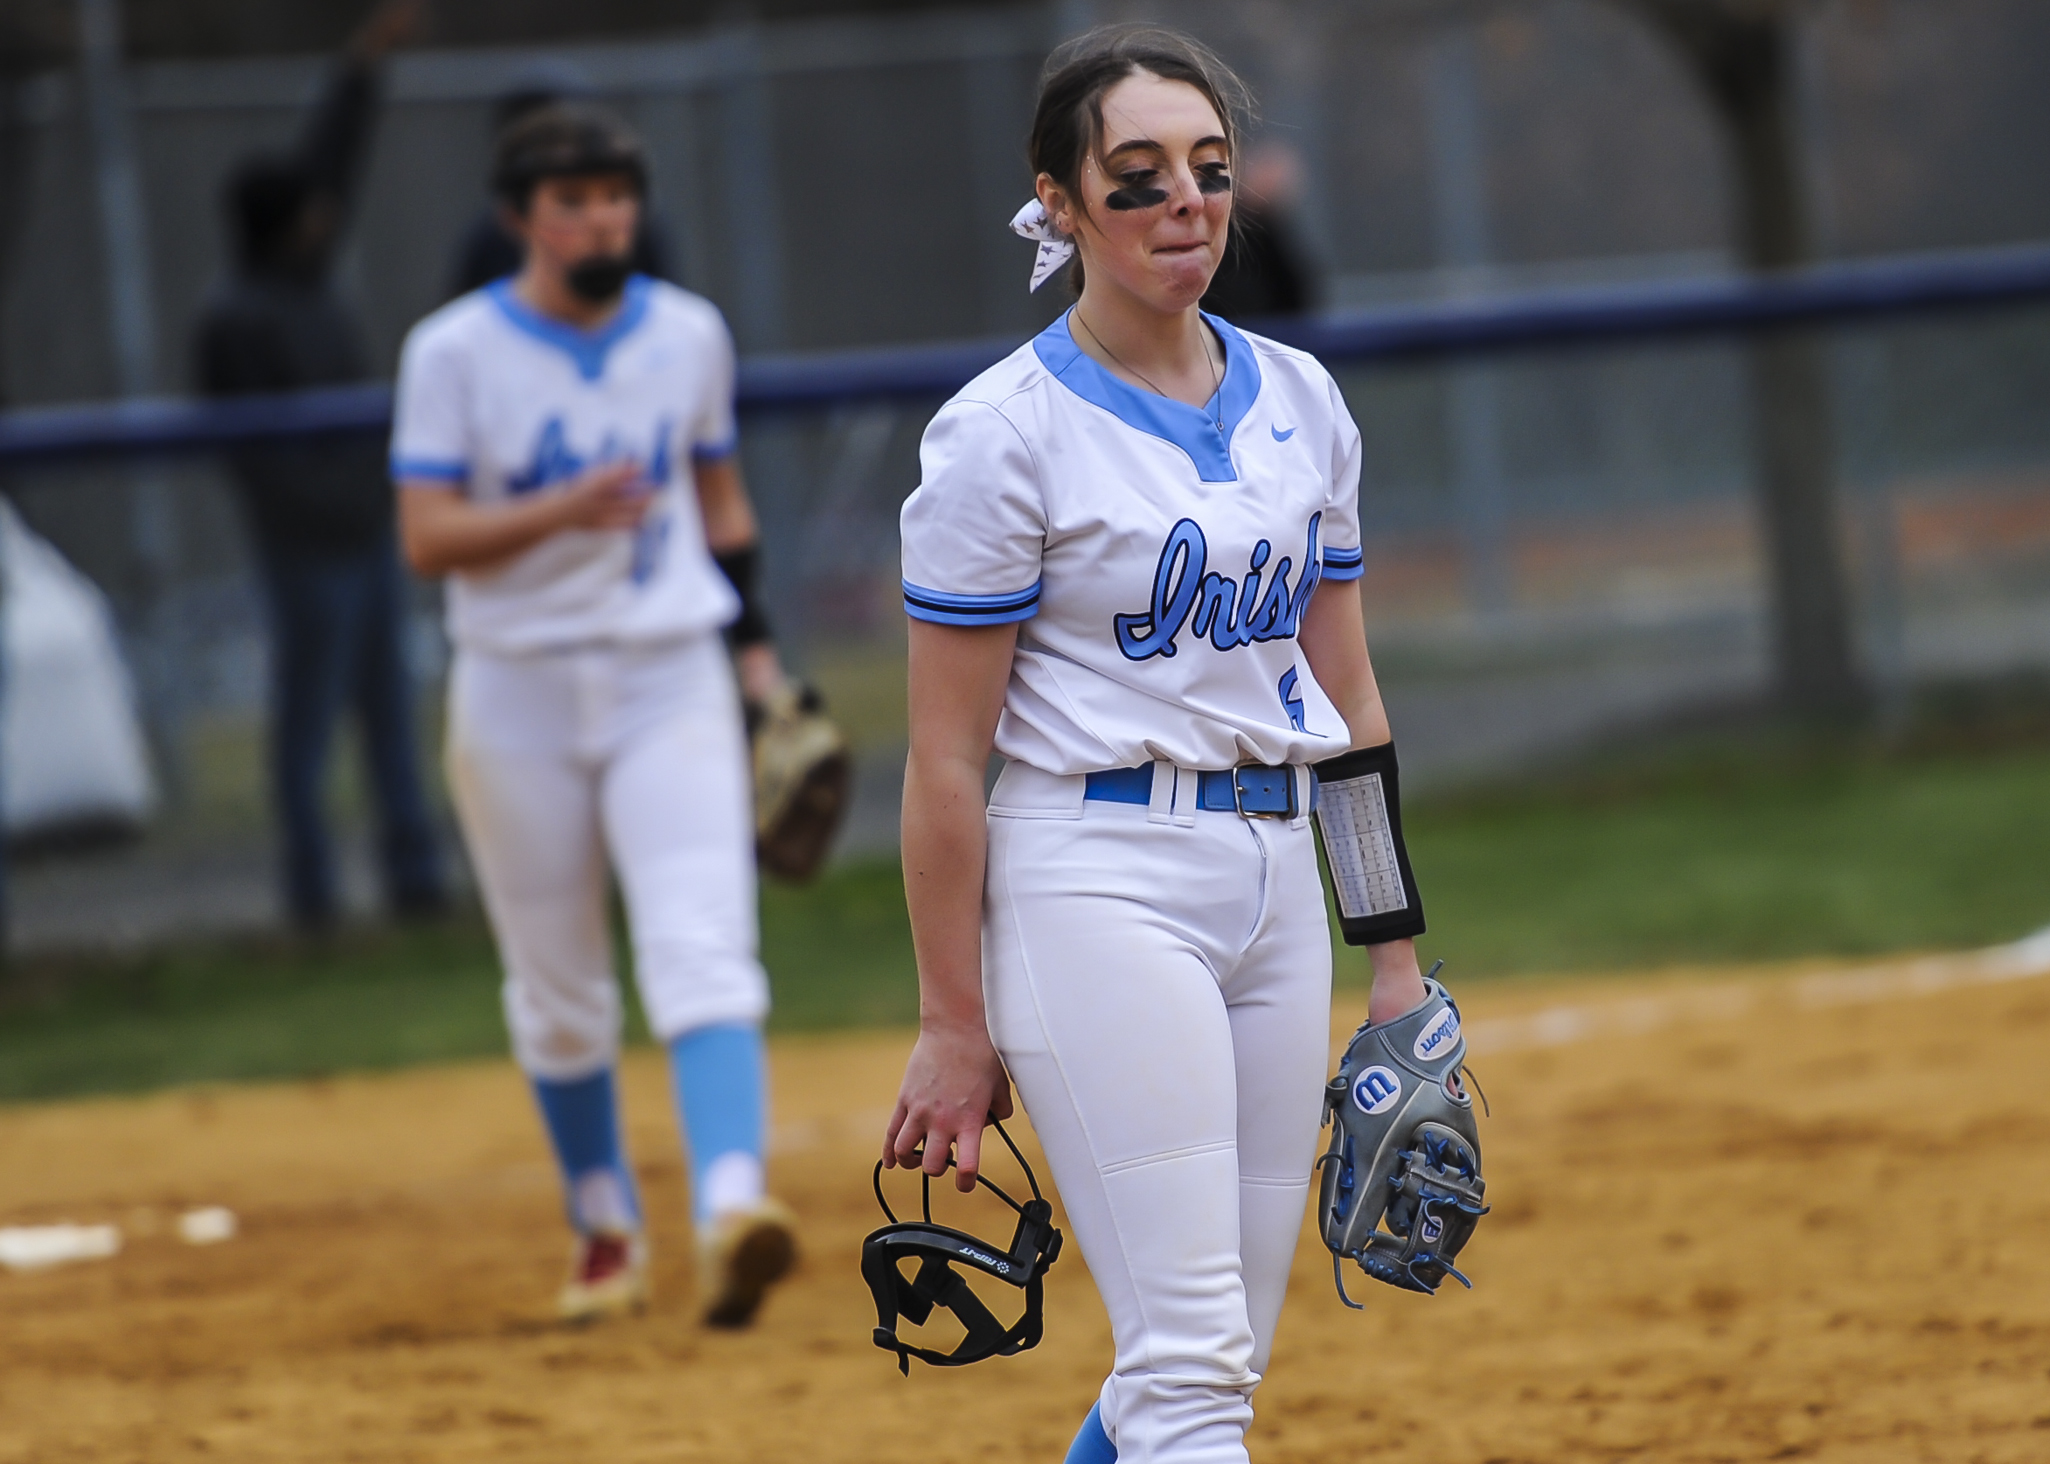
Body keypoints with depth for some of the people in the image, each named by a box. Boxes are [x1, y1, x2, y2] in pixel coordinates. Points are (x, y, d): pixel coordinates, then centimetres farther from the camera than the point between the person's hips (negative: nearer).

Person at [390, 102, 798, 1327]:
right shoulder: (456, 352, -5)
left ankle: (731, 1213, -32)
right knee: (558, 989, 8)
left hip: (671, 683, 1)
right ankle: (608, 1227, 26)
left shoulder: (690, 336, 6)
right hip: (519, 696, -1)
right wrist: (563, 510, -25)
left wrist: (760, 653, 11)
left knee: (704, 948, -18)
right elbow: (428, 537, -10)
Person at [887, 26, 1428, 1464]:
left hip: (1279, 873, 7)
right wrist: (953, 1026, -9)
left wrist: (1395, 956, 14)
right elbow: (946, 756, -8)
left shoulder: (1299, 401, 10)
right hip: (1097, 881, -7)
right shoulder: (1005, 431, -8)